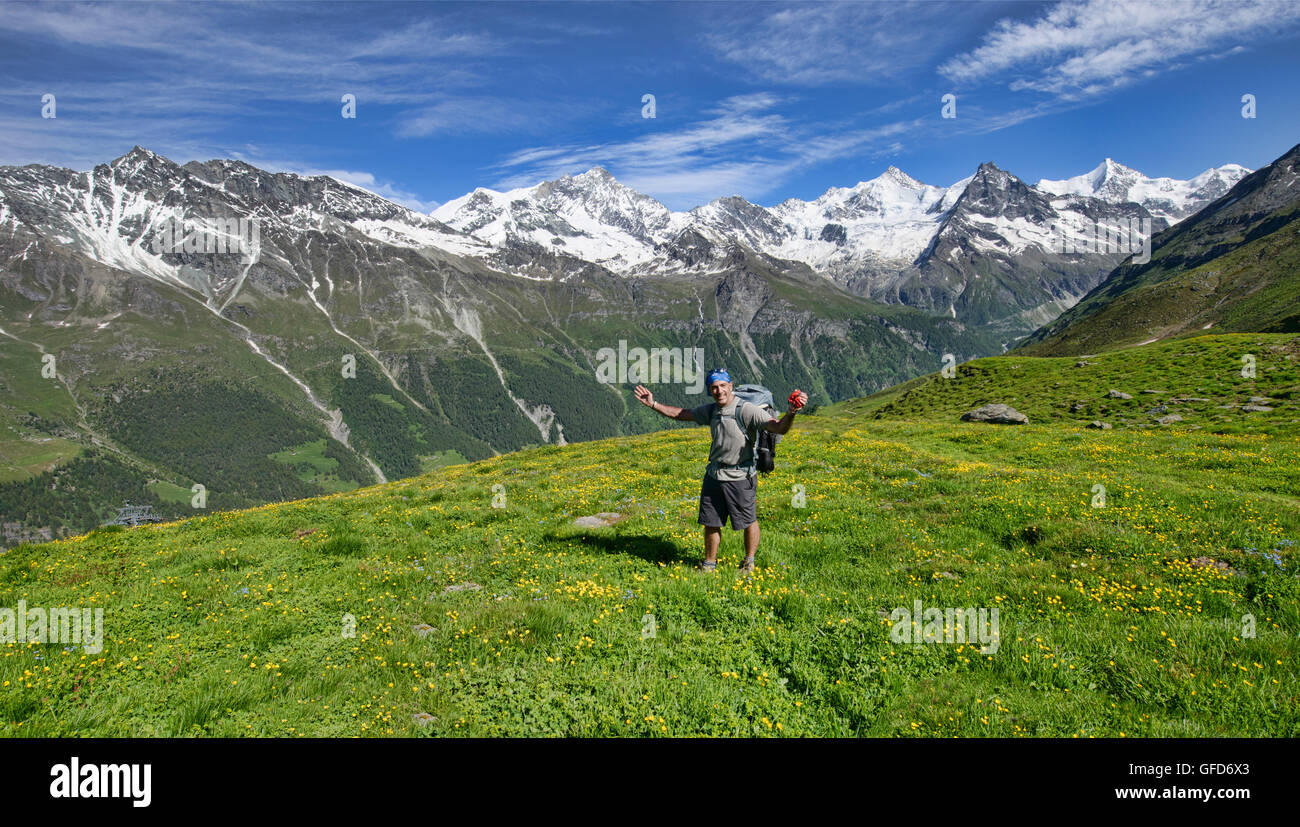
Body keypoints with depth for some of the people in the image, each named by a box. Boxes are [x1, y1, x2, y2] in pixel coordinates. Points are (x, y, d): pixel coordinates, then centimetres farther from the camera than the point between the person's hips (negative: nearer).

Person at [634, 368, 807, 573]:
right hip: (714, 475, 6)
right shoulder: (711, 410, 4)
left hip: (740, 477, -6)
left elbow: (779, 428, -25)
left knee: (748, 522, 9)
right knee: (711, 522, 14)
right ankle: (709, 564, 31)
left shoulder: (746, 410, -17)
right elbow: (682, 414, 16)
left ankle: (749, 562, 31)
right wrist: (653, 404, 12)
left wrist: (791, 412, -46)